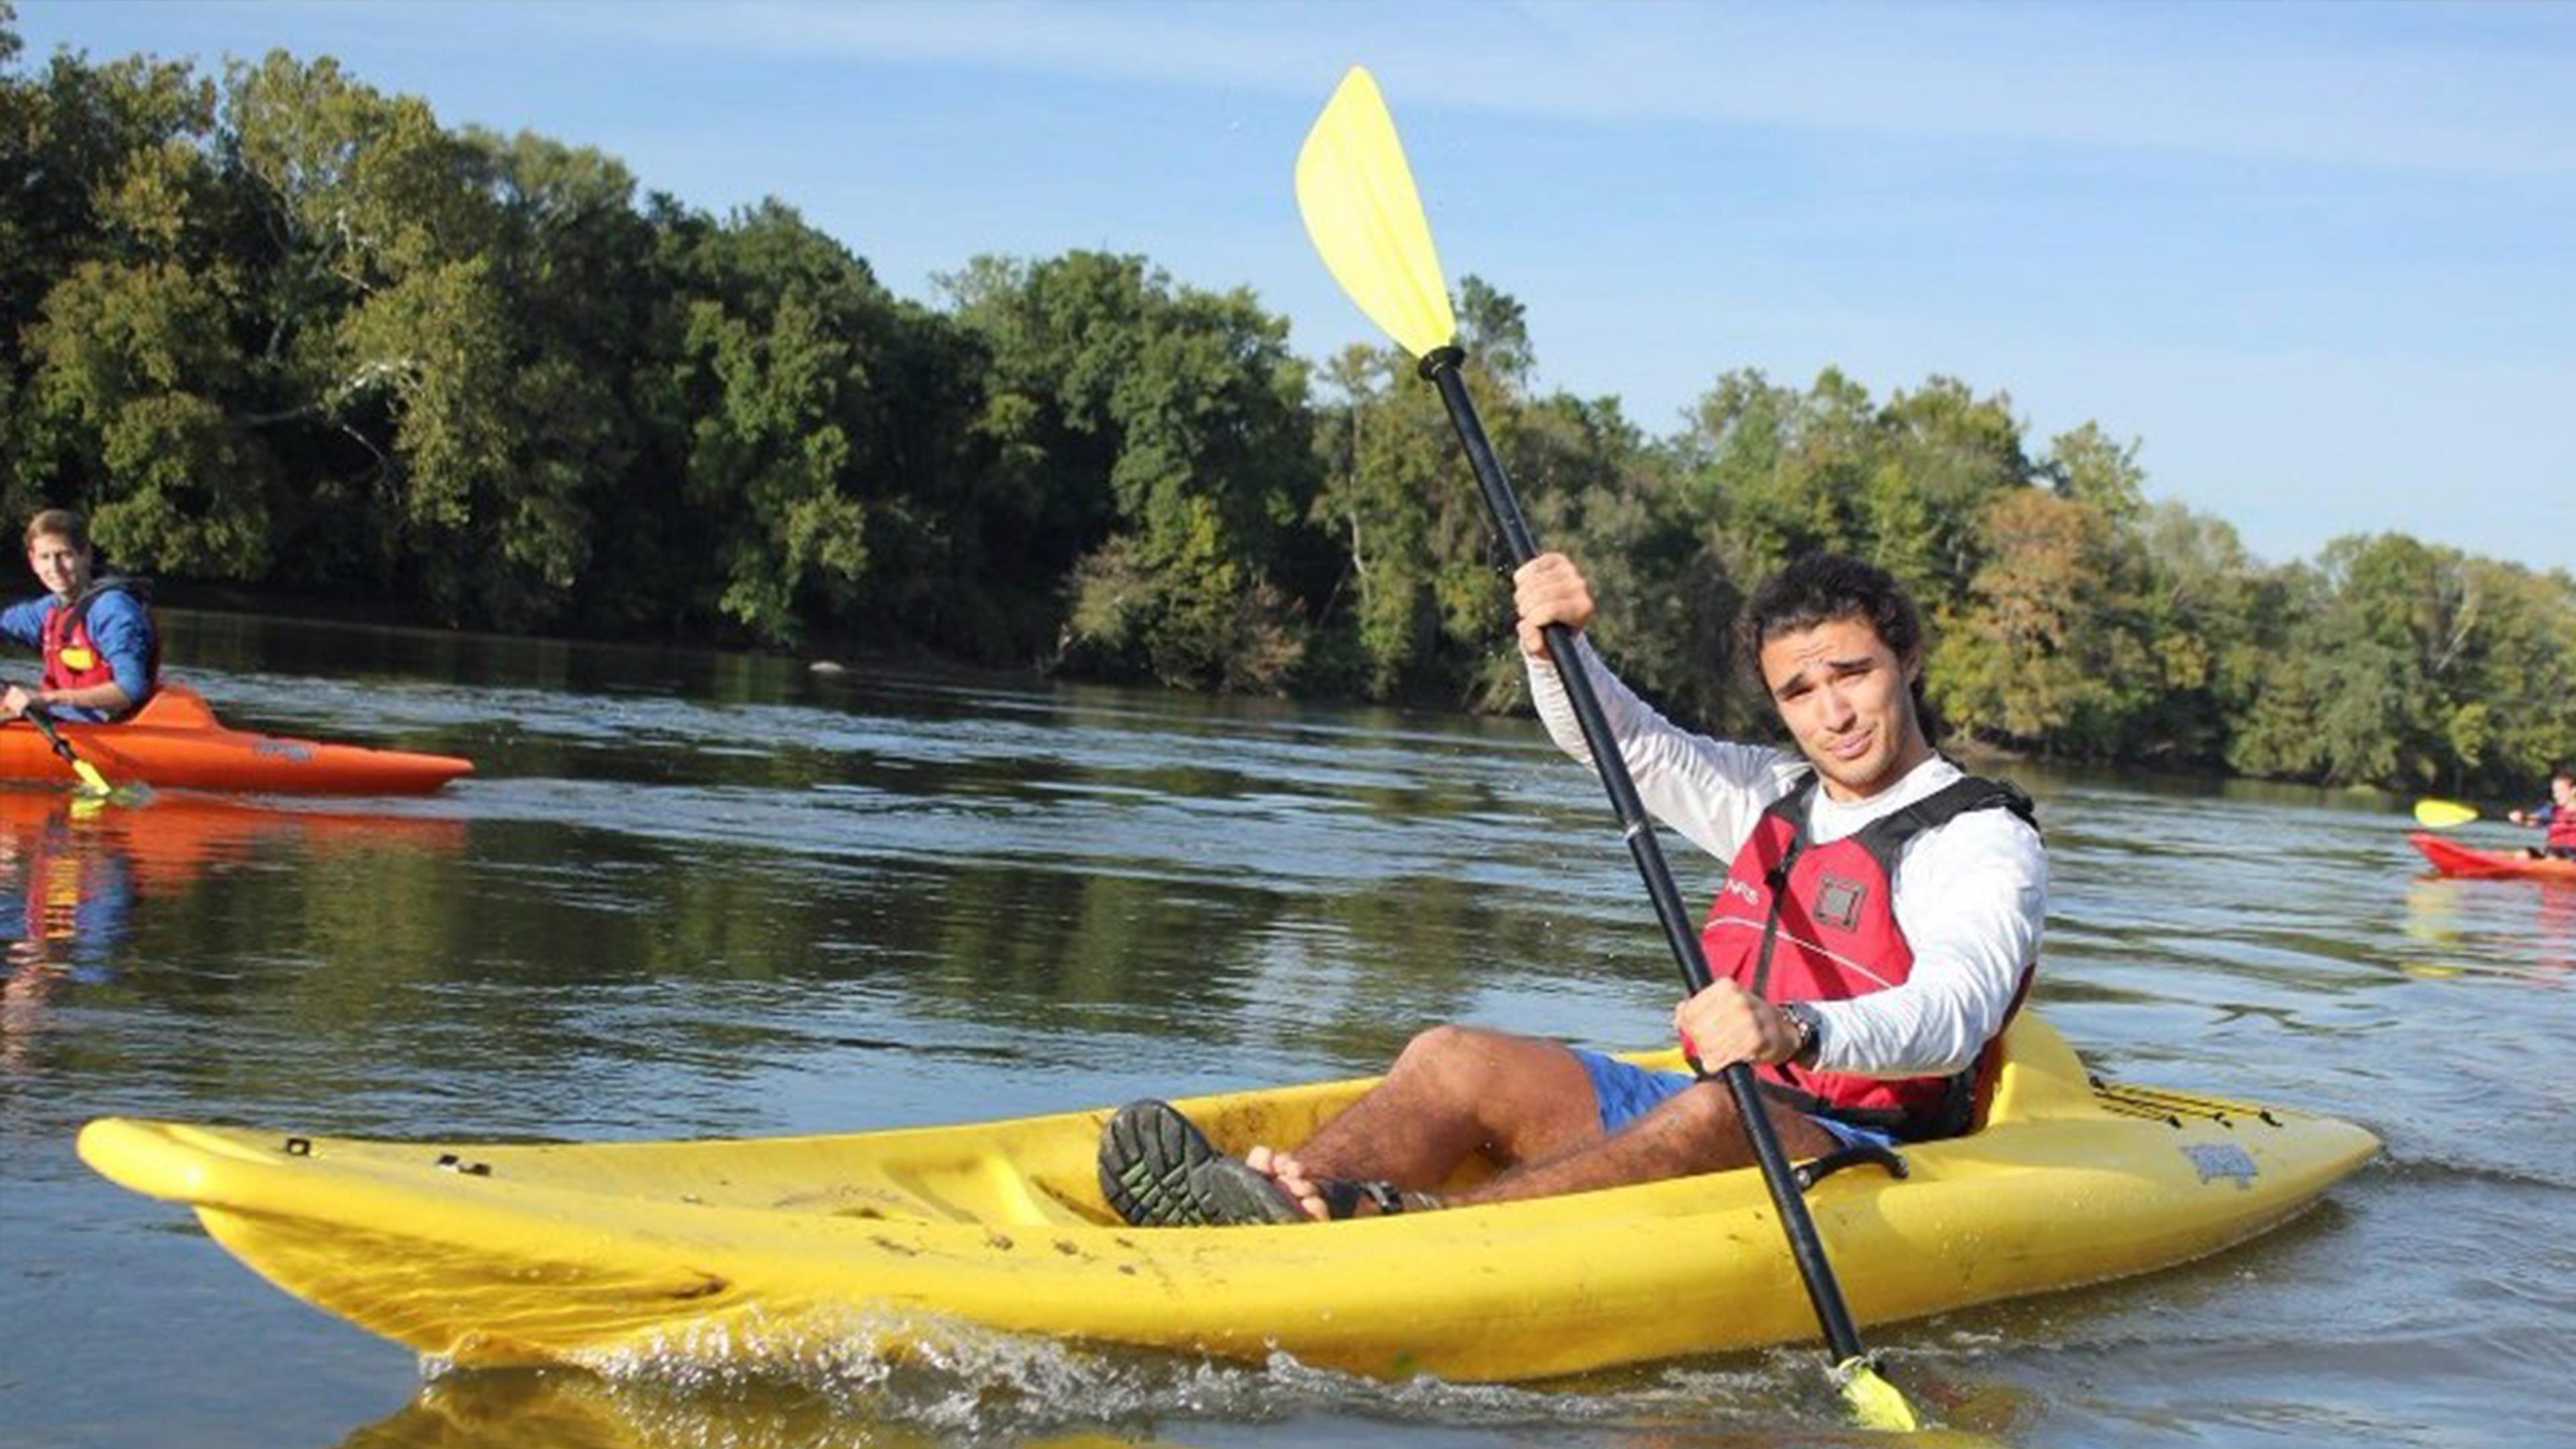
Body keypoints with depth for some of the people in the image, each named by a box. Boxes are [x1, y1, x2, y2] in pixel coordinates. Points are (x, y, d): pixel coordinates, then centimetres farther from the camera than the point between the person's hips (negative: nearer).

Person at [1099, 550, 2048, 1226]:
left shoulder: (1988, 843, -4)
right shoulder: (1775, 799, 20)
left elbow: (1955, 1017, -23)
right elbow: (1615, 738, 16)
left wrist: (1796, 1031, -43)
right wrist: (1556, 645, -7)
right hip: (1711, 1119, 7)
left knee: (1716, 1113, -39)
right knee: (1457, 1059, -15)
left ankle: (1411, 1222, -59)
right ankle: (1285, 1192, -44)